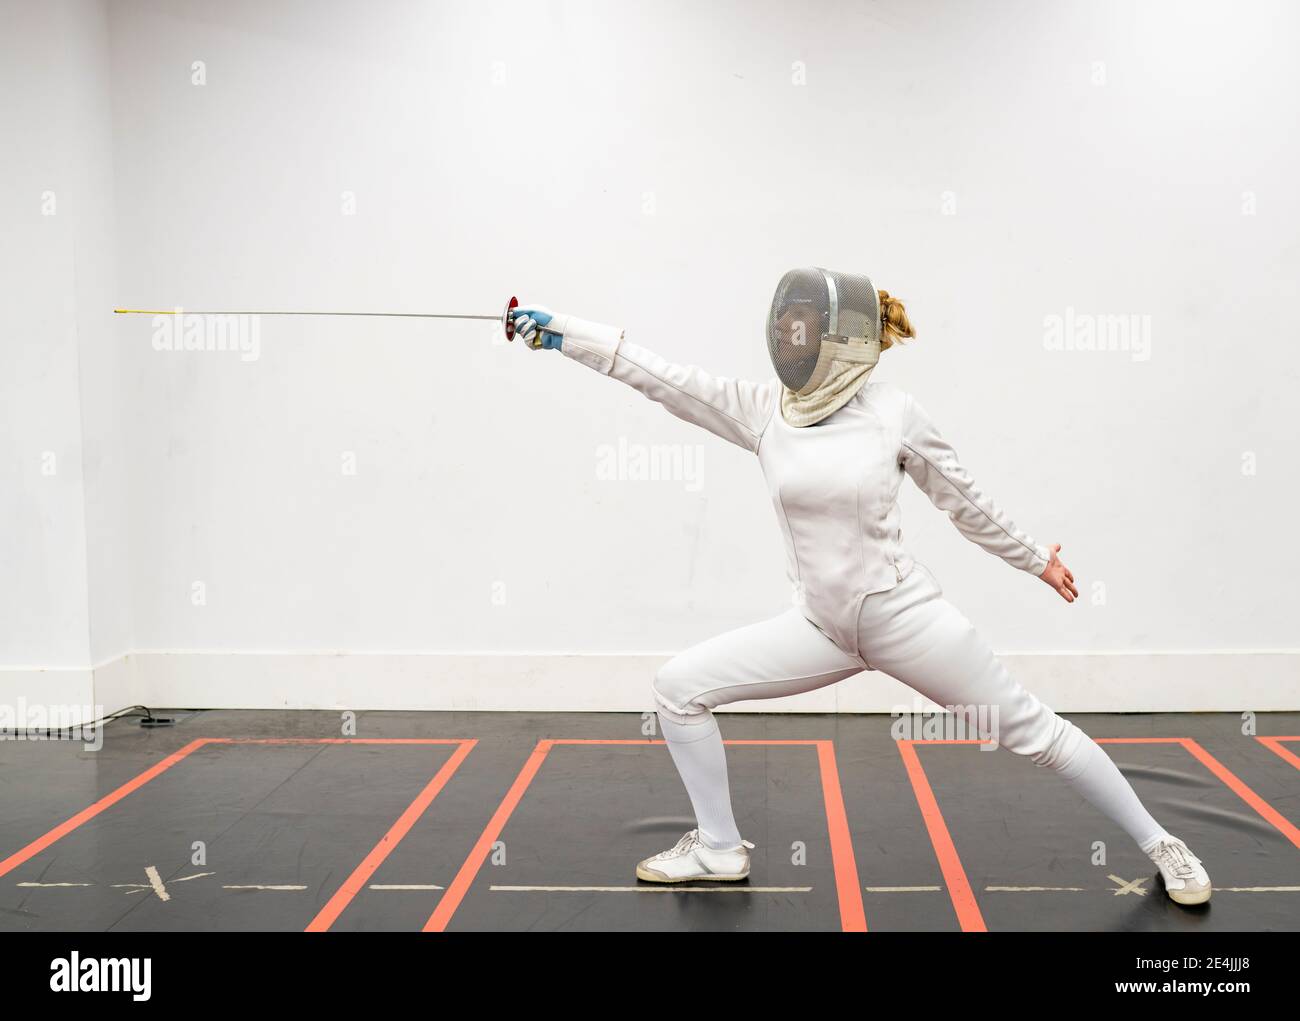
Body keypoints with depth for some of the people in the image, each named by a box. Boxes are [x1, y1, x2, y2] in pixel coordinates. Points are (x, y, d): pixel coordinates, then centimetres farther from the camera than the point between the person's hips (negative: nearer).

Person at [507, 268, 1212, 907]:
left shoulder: (894, 411, -10)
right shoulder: (763, 408, -3)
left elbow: (962, 498, 3)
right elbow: (659, 377, -7)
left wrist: (1035, 559, 13)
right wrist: (564, 332, -13)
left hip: (908, 617, -4)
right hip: (823, 626, 4)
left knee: (1034, 733, 2)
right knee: (678, 687, -3)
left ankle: (1157, 844, 25)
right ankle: (720, 849, 12)